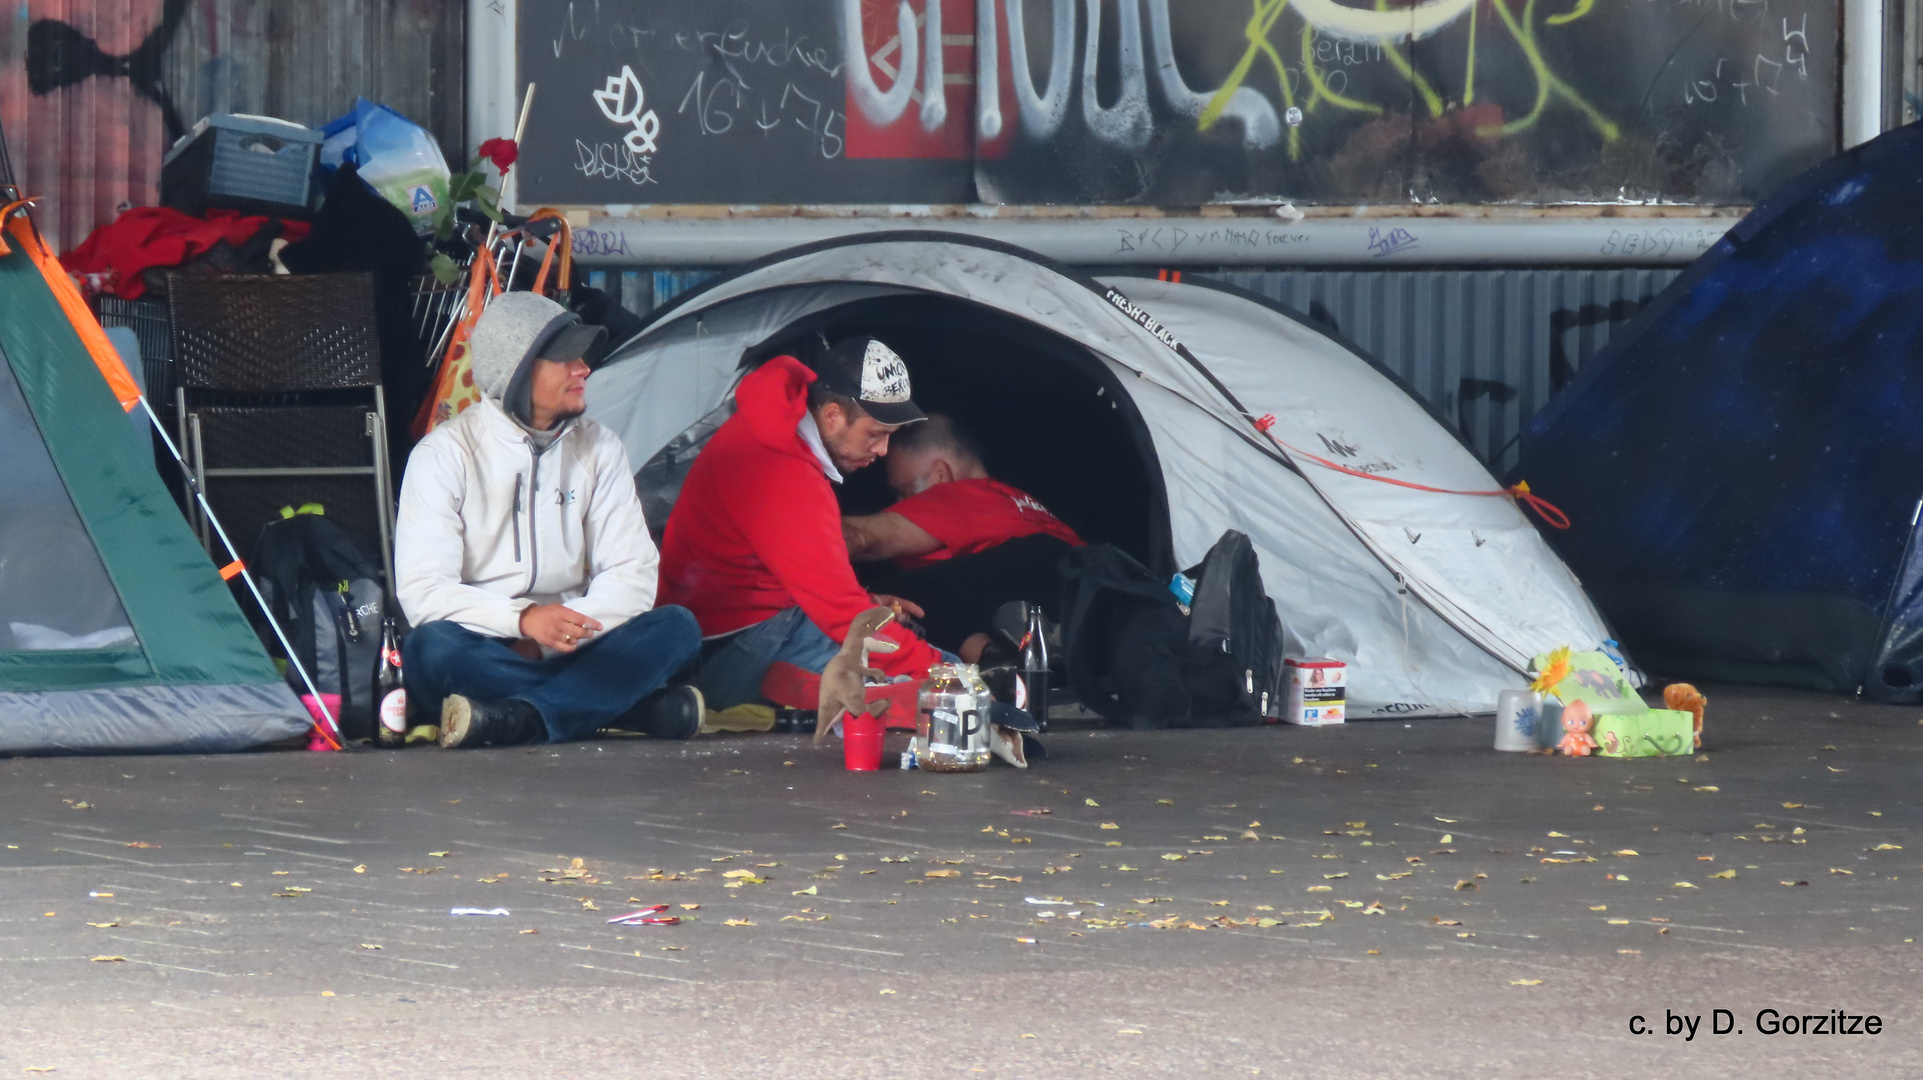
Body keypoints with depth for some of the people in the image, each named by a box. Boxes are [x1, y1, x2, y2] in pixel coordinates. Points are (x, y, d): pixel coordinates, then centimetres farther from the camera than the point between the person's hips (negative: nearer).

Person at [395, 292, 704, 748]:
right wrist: (523, 619, -29)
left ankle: (519, 720, -38)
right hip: (484, 651, -3)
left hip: (565, 655, 3)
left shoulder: (598, 449, 8)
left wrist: (565, 630, -16)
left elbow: (632, 573, 2)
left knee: (677, 628, -21)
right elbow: (423, 591, -14)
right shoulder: (445, 454, -4)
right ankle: (638, 706, -34)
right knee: (432, 649, -37)